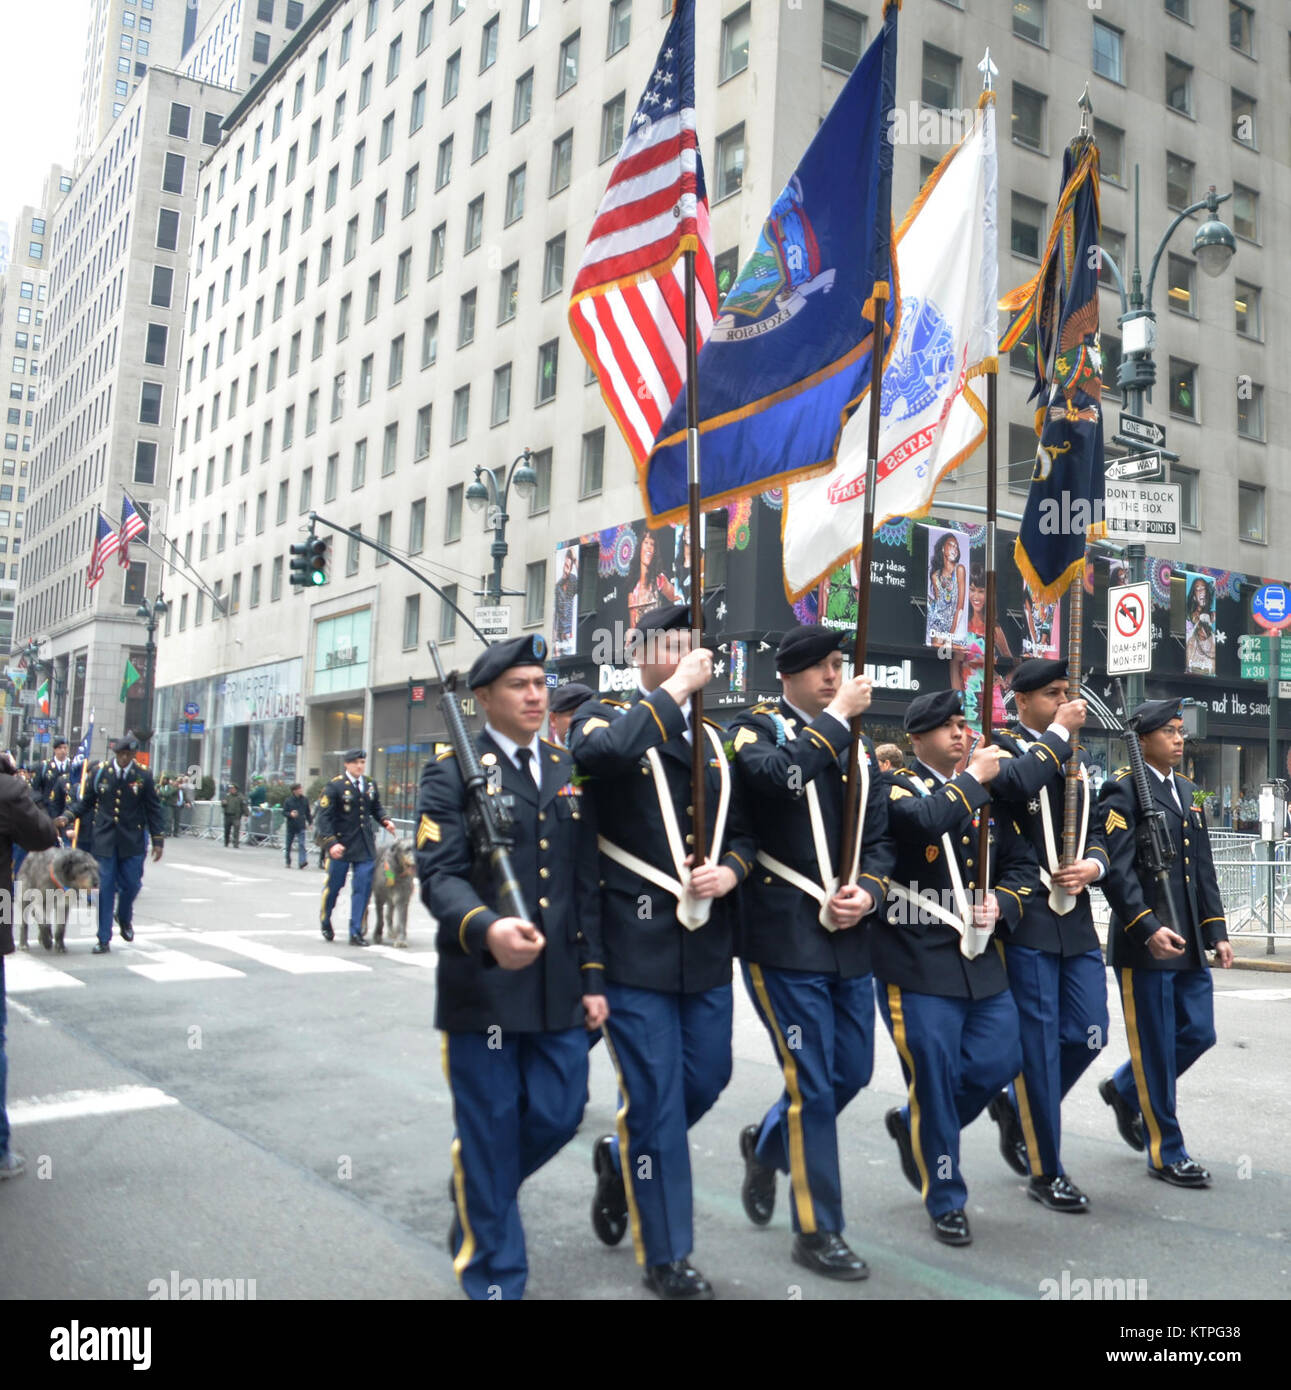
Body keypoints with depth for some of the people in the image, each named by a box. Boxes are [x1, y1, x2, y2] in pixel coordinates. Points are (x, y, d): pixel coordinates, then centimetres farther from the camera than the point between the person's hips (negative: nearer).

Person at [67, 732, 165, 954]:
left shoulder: (143, 776, 1)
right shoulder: (100, 773, 1)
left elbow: (153, 809, 4)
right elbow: (86, 803, 8)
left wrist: (158, 840, 1)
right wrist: (68, 815, -10)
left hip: (133, 842, 0)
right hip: (105, 840, 0)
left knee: (131, 884, 2)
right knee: (105, 888, 0)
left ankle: (125, 918, 35)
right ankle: (104, 940, 7)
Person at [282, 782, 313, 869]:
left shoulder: (305, 799, 2)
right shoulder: (288, 801, -5)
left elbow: (308, 813, 12)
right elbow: (284, 812, -2)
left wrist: (310, 822, 10)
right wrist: (290, 814, -21)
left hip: (301, 826, 0)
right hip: (291, 826, 0)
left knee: (302, 844, -13)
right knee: (288, 845, 11)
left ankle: (303, 862, -19)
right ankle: (288, 862, 27)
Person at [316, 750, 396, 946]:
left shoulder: (370, 785, 9)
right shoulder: (335, 786, -7)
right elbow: (324, 816, -11)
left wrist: (385, 820, 0)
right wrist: (331, 842, -21)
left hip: (365, 845, 4)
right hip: (341, 845, -4)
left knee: (363, 887, -2)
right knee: (334, 885, 9)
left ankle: (356, 932, 4)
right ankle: (325, 923, 34)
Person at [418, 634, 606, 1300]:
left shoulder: (569, 771, 11)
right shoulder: (452, 770, -4)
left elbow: (588, 883, 12)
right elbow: (438, 873, -16)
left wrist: (592, 977, 8)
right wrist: (485, 927, -35)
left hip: (559, 986, 5)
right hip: (483, 983, -5)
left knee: (559, 1114, 10)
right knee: (490, 1126, 5)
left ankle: (481, 1198, 41)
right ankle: (493, 1274, 24)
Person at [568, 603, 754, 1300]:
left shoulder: (713, 740, 14)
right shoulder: (606, 717, -3)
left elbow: (743, 831, 17)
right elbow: (602, 751, -29)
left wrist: (730, 871, -5)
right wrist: (674, 691, -20)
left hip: (706, 948, 6)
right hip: (637, 946, -6)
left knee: (707, 1078, 14)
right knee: (653, 1095, 2)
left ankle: (620, 1157, 42)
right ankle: (665, 1256, 18)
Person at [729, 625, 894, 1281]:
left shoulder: (859, 747, 14)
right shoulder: (754, 728, -3)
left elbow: (880, 839, 13)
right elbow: (779, 774, -27)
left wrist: (868, 892, -6)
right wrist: (836, 716, -17)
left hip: (849, 940, 7)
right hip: (783, 936, -6)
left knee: (852, 1072, 14)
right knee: (813, 1083, -1)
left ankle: (766, 1143, 41)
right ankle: (817, 1229, 16)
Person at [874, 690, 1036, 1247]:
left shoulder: (988, 795, 15)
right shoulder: (896, 786, -5)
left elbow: (1023, 862, 15)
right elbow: (925, 821, -28)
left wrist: (1000, 903, -5)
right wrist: (973, 779, -15)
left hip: (979, 960, 6)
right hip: (915, 963, -6)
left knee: (999, 1062, 6)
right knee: (934, 1075, -1)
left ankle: (914, 1124, 33)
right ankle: (946, 1201, 18)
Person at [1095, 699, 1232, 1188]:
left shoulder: (1186, 790, 16)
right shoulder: (1123, 790, -10)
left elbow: (1204, 868, 18)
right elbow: (1116, 869, -18)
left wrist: (1216, 932, 11)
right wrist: (1148, 929, -24)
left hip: (1188, 944, 8)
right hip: (1144, 944, -8)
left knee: (1198, 1033, 11)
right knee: (1156, 1049, 3)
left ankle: (1124, 1089, 34)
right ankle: (1166, 1152, 17)